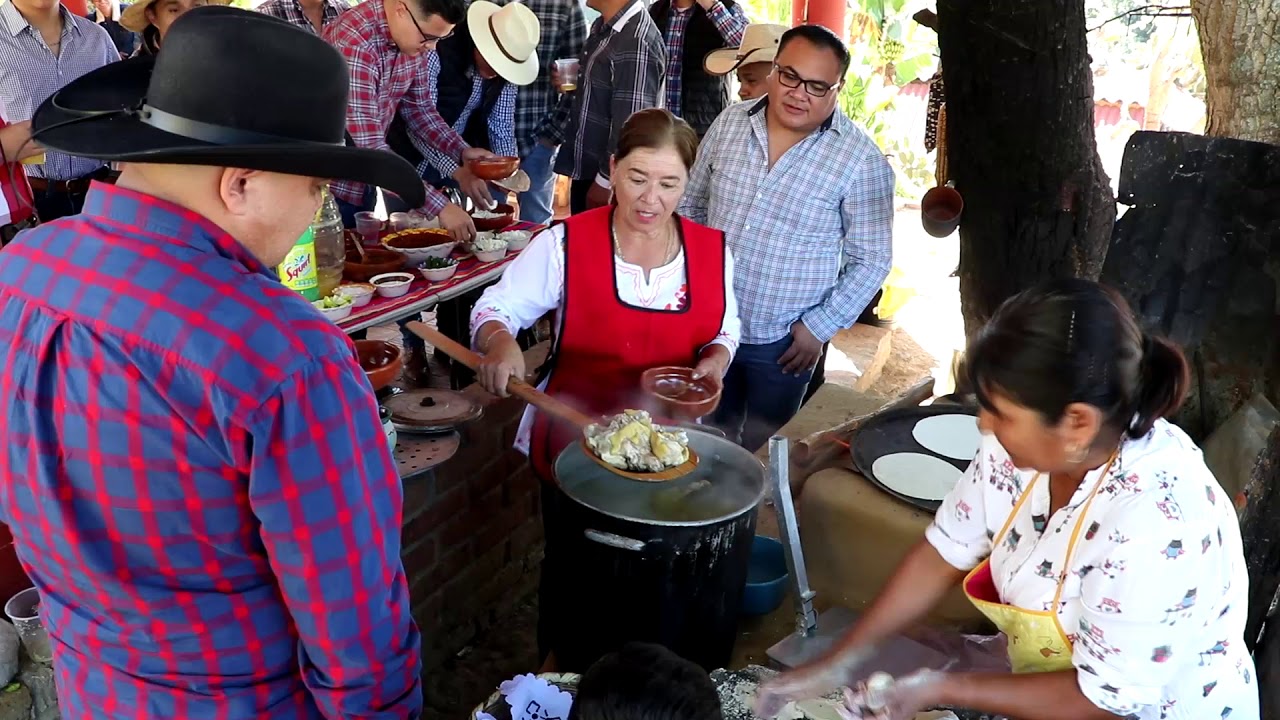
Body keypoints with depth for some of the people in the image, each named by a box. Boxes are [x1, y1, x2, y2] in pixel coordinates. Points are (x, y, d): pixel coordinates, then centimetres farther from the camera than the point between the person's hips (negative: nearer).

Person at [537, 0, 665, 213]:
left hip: (610, 181, -9)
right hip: (584, 168, 9)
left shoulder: (636, 44, -23)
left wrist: (605, 182, -18)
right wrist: (569, 82, 6)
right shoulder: (601, 27, 6)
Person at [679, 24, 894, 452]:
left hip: (784, 341, -3)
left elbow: (871, 259, -10)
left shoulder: (860, 159, -16)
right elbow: (692, 206, 8)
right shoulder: (730, 122, -4)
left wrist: (820, 327, -12)